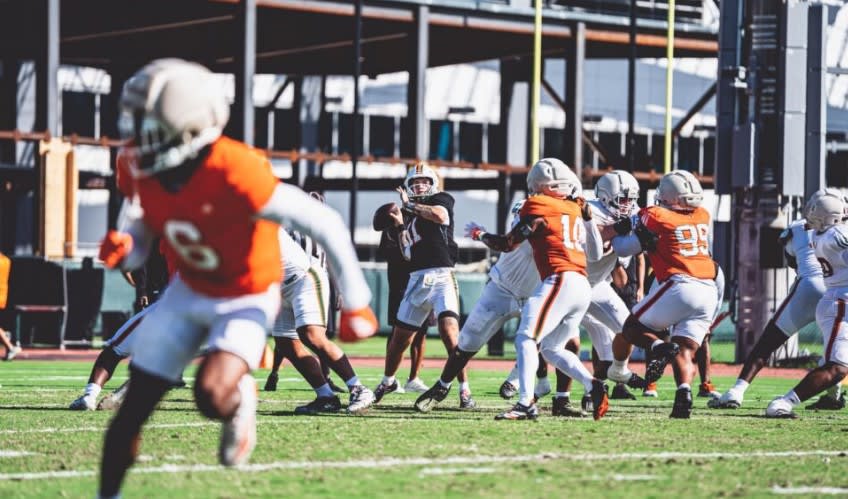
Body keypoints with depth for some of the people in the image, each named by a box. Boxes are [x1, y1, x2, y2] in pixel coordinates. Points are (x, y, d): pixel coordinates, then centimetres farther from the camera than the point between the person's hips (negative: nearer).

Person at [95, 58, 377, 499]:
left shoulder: (234, 173, -33)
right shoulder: (150, 175, -12)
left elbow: (325, 225, -27)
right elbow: (145, 235, 5)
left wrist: (355, 303, -19)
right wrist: (122, 249, -22)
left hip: (246, 301, -5)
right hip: (188, 292, 6)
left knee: (213, 396, -29)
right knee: (133, 410, 3)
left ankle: (239, 402, 7)